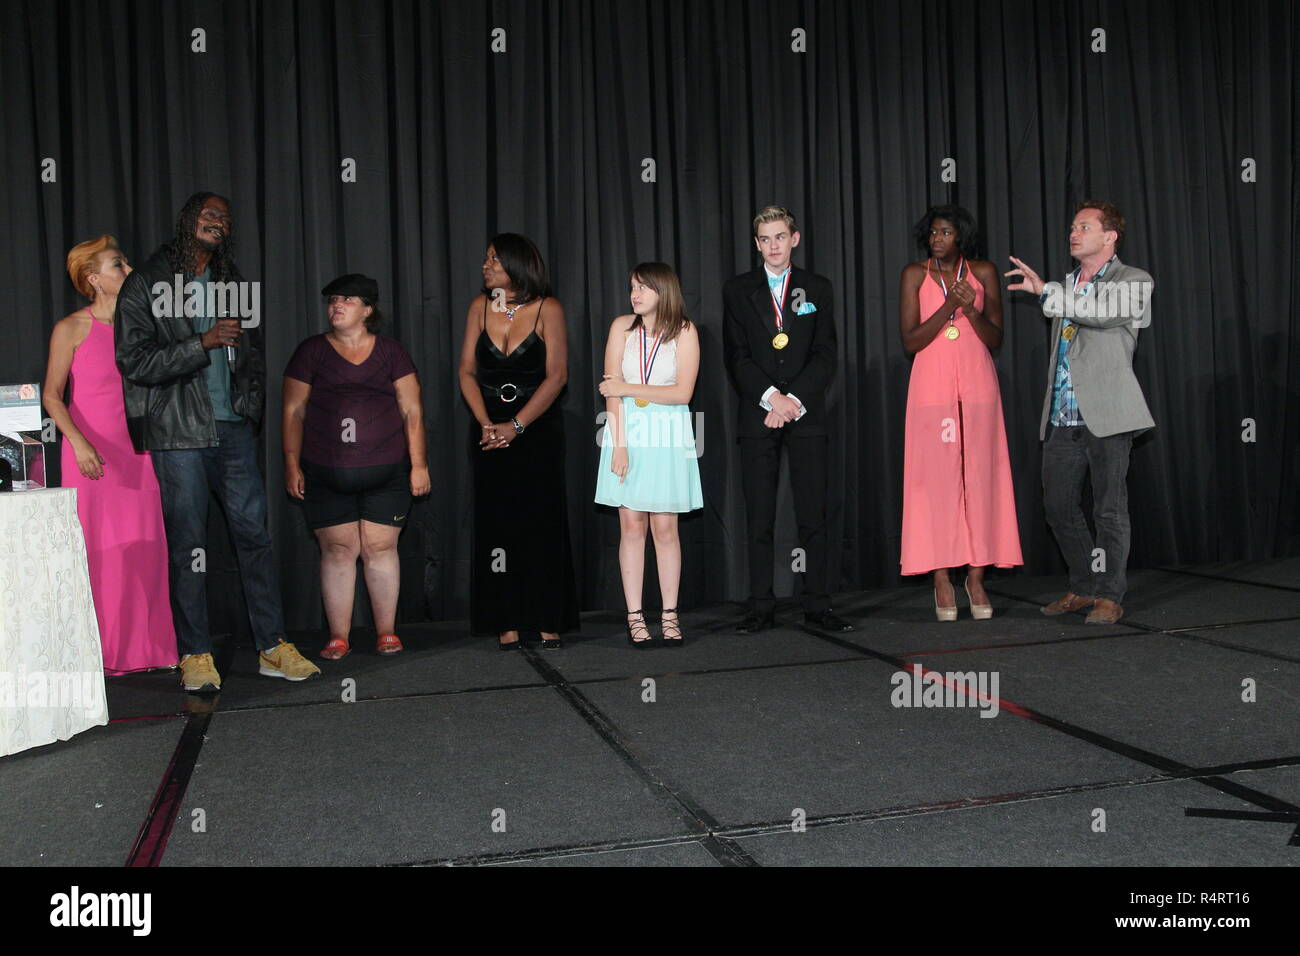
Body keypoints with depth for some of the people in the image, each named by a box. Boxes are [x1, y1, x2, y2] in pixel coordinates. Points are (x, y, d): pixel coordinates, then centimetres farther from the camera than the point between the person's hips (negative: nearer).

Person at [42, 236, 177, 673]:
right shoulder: (71, 329, -3)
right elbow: (52, 396, -5)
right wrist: (79, 442, -17)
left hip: (135, 452, 4)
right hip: (91, 454, -4)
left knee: (143, 550, 3)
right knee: (96, 551, -2)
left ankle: (141, 647, 11)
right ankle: (99, 653, 6)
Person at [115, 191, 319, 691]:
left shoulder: (233, 284, 16)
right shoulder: (146, 285, 1)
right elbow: (134, 362, -8)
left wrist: (252, 402, 11)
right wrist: (202, 343, -17)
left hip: (233, 428, 4)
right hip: (178, 431, -4)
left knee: (255, 534, 2)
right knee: (187, 545, -1)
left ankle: (273, 647, 8)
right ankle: (195, 655, 9)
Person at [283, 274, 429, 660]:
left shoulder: (390, 352, 8)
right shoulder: (311, 352, 8)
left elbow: (412, 411, 6)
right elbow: (294, 411, 8)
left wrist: (418, 464, 1)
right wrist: (292, 464, 2)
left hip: (386, 472, 0)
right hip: (325, 475, 0)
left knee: (380, 547, 0)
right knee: (338, 549, 1)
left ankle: (387, 632, 12)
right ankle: (338, 638, 9)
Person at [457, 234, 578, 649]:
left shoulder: (548, 309, -5)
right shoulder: (480, 306, 5)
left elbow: (556, 375, -10)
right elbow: (467, 371, 4)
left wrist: (516, 425, -16)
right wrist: (486, 424, -10)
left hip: (538, 428, -3)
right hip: (490, 432, 3)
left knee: (542, 524, -1)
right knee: (496, 525, 1)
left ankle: (548, 622, 7)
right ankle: (506, 625, 6)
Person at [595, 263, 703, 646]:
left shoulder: (684, 331, -2)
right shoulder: (622, 327, 2)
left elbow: (683, 392, -10)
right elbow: (611, 390, -3)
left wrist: (627, 388, -11)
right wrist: (619, 445, -11)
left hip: (668, 438, -1)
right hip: (626, 432, 1)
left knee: (665, 527, 1)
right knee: (631, 526, 2)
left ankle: (669, 615, 10)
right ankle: (634, 616, 7)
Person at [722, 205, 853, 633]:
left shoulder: (817, 288, 11)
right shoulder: (737, 290, 10)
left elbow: (825, 354, 3)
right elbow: (736, 356, 2)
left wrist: (794, 399, -10)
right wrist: (770, 397, -12)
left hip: (806, 416, 0)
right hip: (757, 416, 0)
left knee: (813, 514, -1)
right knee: (759, 518, -1)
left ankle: (817, 606, 6)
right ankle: (761, 608, 4)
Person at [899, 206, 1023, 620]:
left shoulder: (984, 272, 8)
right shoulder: (914, 274, 5)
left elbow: (996, 340, 6)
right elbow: (910, 341, -3)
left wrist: (971, 310, -12)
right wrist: (948, 305, -14)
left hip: (978, 383, 1)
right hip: (932, 384, -1)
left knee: (980, 476, -2)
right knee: (937, 477, -5)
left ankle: (977, 577, 4)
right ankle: (942, 579, 1)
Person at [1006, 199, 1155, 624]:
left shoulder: (1134, 282, -1)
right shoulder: (1067, 287, 19)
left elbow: (1103, 311, -22)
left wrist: (1044, 290, -23)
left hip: (1106, 415, -7)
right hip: (1063, 418, 7)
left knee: (1109, 509, -1)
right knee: (1058, 506, 8)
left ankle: (1109, 596, 8)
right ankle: (1084, 587, 23)